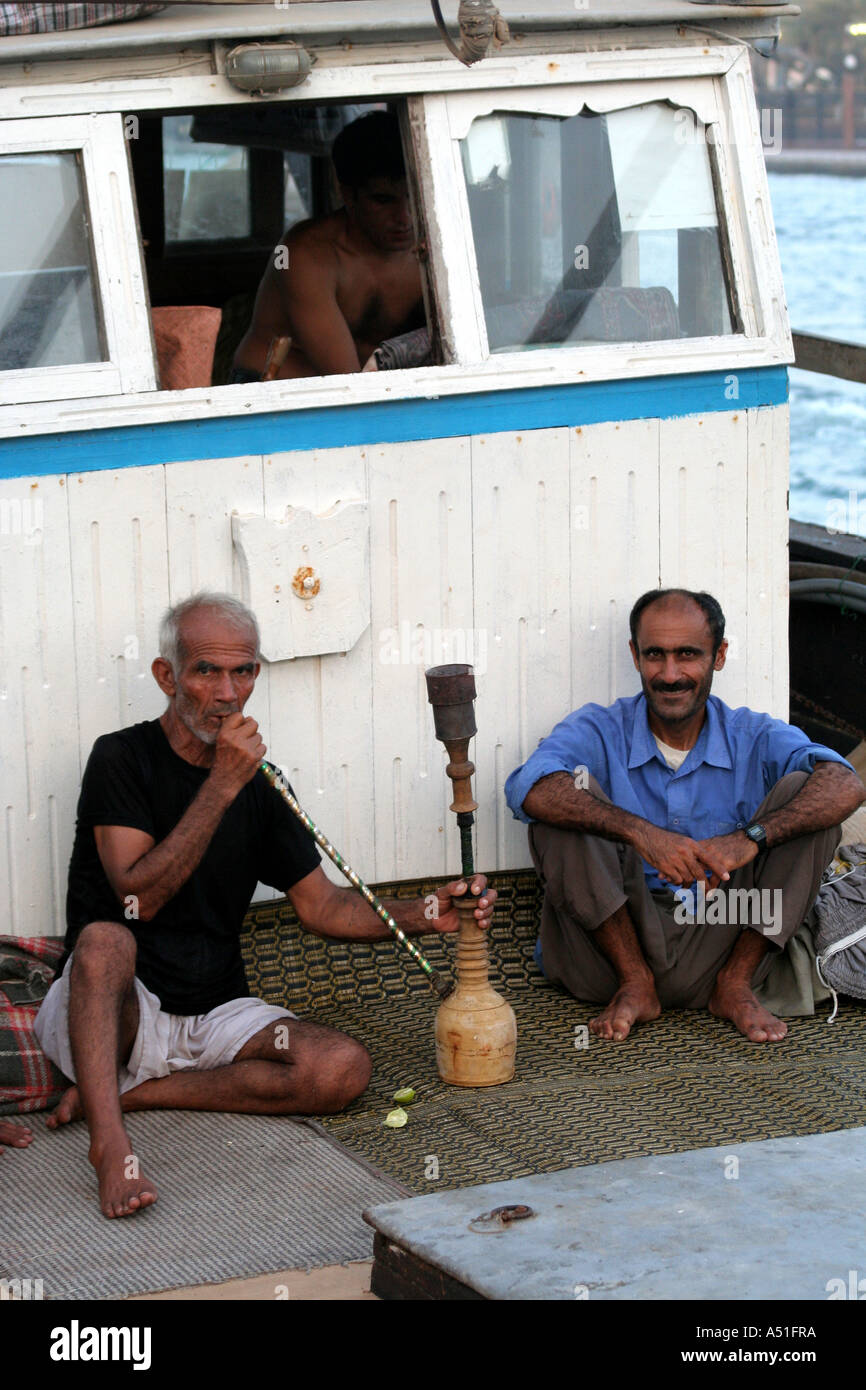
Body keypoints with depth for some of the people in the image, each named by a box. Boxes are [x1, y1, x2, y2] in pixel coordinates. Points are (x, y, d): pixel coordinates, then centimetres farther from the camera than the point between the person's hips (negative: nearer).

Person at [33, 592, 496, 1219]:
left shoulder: (258, 786, 10)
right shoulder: (122, 758, -7)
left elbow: (321, 906, 11)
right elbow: (138, 897, -19)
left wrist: (425, 914, -5)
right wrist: (222, 787, -22)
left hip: (216, 1014, 5)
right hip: (116, 1012, -5)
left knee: (344, 1067, -21)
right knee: (105, 939, -37)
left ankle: (122, 1091, -16)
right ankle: (110, 1140, -50)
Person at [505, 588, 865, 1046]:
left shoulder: (755, 738, 5)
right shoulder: (598, 731, 1)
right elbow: (528, 789, -22)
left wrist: (751, 837, -32)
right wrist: (641, 833, -35)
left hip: (723, 946, 1)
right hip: (618, 946, -1)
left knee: (800, 790, -11)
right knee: (573, 790, -18)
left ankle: (736, 985, -10)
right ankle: (635, 986, -13)